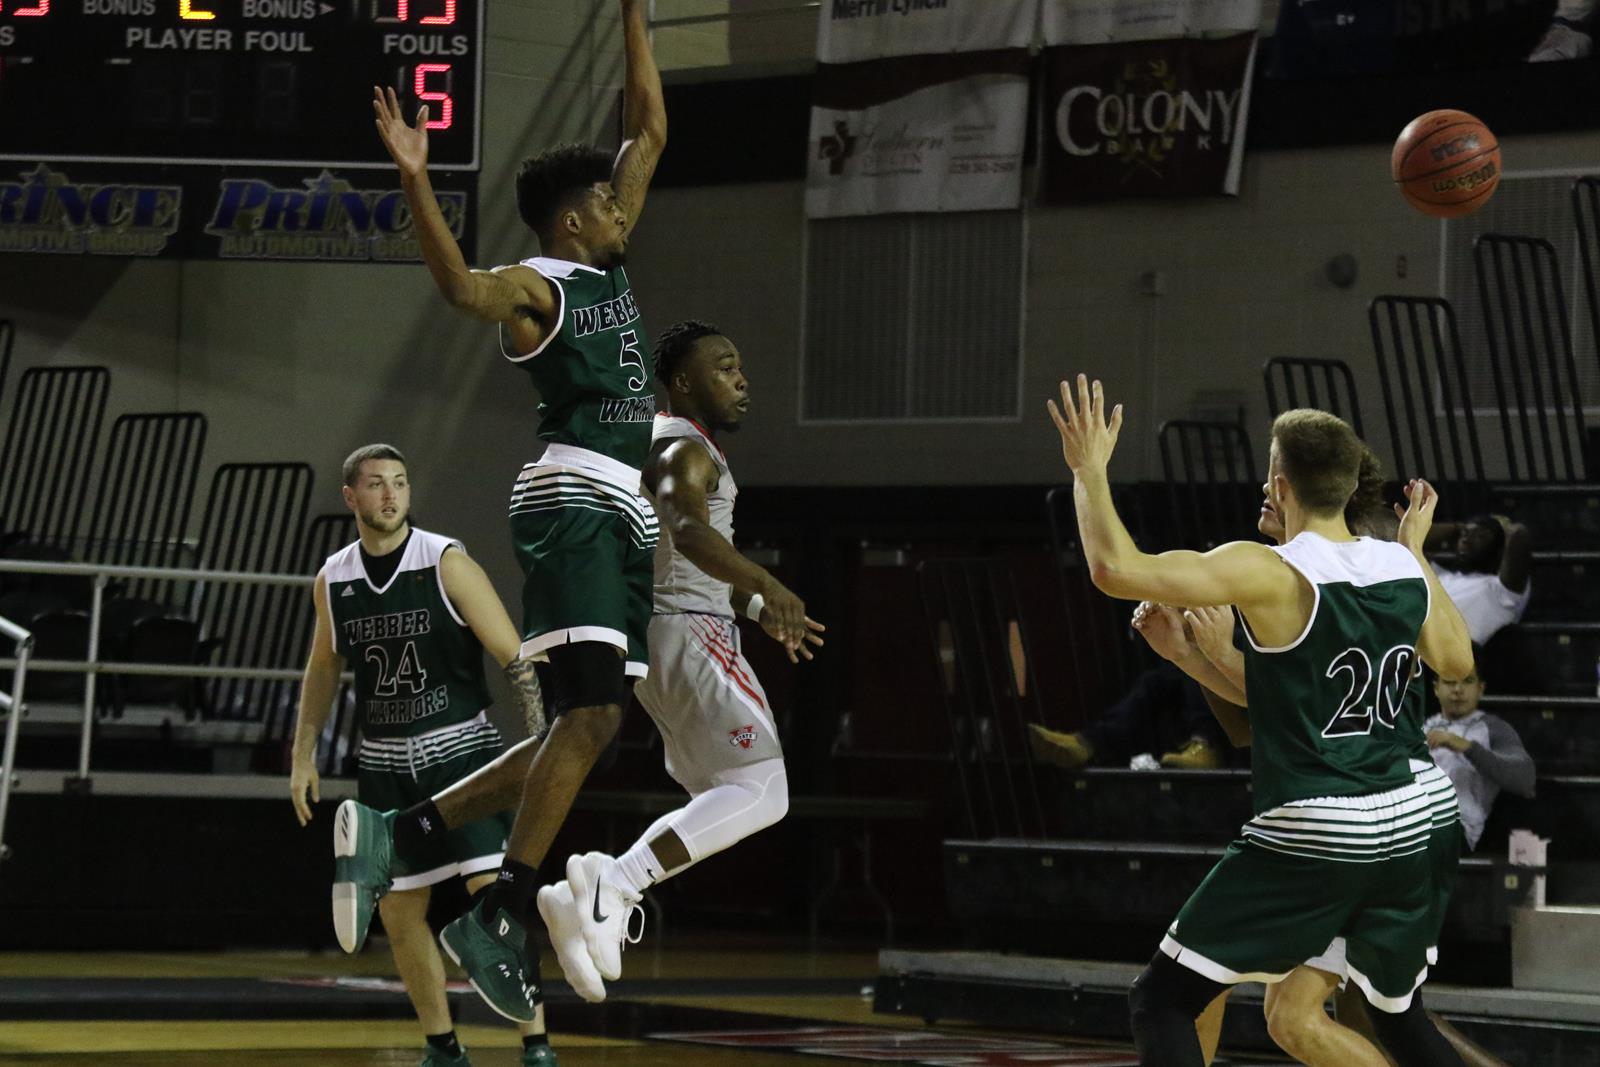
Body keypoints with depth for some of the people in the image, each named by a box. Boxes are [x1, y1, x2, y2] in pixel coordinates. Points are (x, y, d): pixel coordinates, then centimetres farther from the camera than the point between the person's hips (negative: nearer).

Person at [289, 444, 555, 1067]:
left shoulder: (446, 563, -10)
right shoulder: (332, 581, 4)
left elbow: (514, 657, -10)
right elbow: (323, 672, 19)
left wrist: (542, 742, -18)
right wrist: (303, 758, 15)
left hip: (461, 748, -4)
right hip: (385, 764, 5)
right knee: (398, 911, 5)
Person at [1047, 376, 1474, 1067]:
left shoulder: (1269, 573, -13)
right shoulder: (1405, 569, 5)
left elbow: (1115, 569, -20)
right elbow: (1455, 660, 24)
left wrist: (1090, 471, -5)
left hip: (1308, 835, -6)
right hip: (1404, 826, 6)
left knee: (1161, 1002, 1)